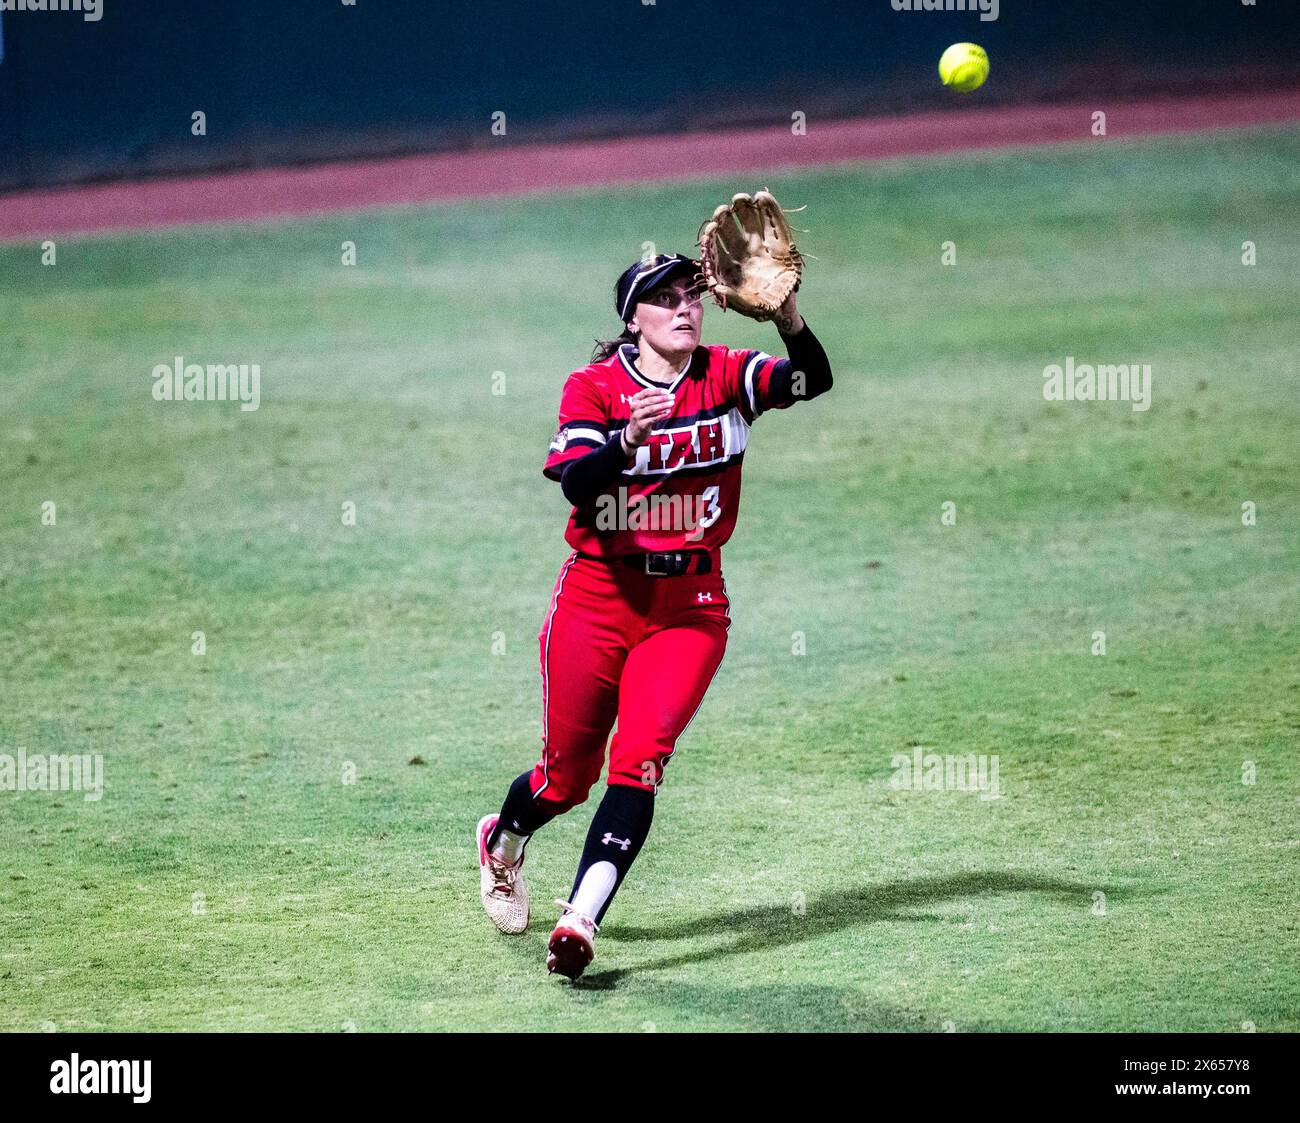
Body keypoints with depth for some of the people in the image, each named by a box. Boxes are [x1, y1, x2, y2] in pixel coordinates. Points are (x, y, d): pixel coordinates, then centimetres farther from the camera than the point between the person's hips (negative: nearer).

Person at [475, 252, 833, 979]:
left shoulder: (726, 377, -2)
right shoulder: (595, 387, -5)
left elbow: (814, 379, -22)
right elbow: (576, 483, -22)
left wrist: (788, 316, -42)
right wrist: (628, 439, -41)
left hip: (691, 605, 1)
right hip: (599, 598, -1)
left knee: (640, 758, -18)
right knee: (569, 774, 11)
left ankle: (580, 922, -22)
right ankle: (503, 840, 44)